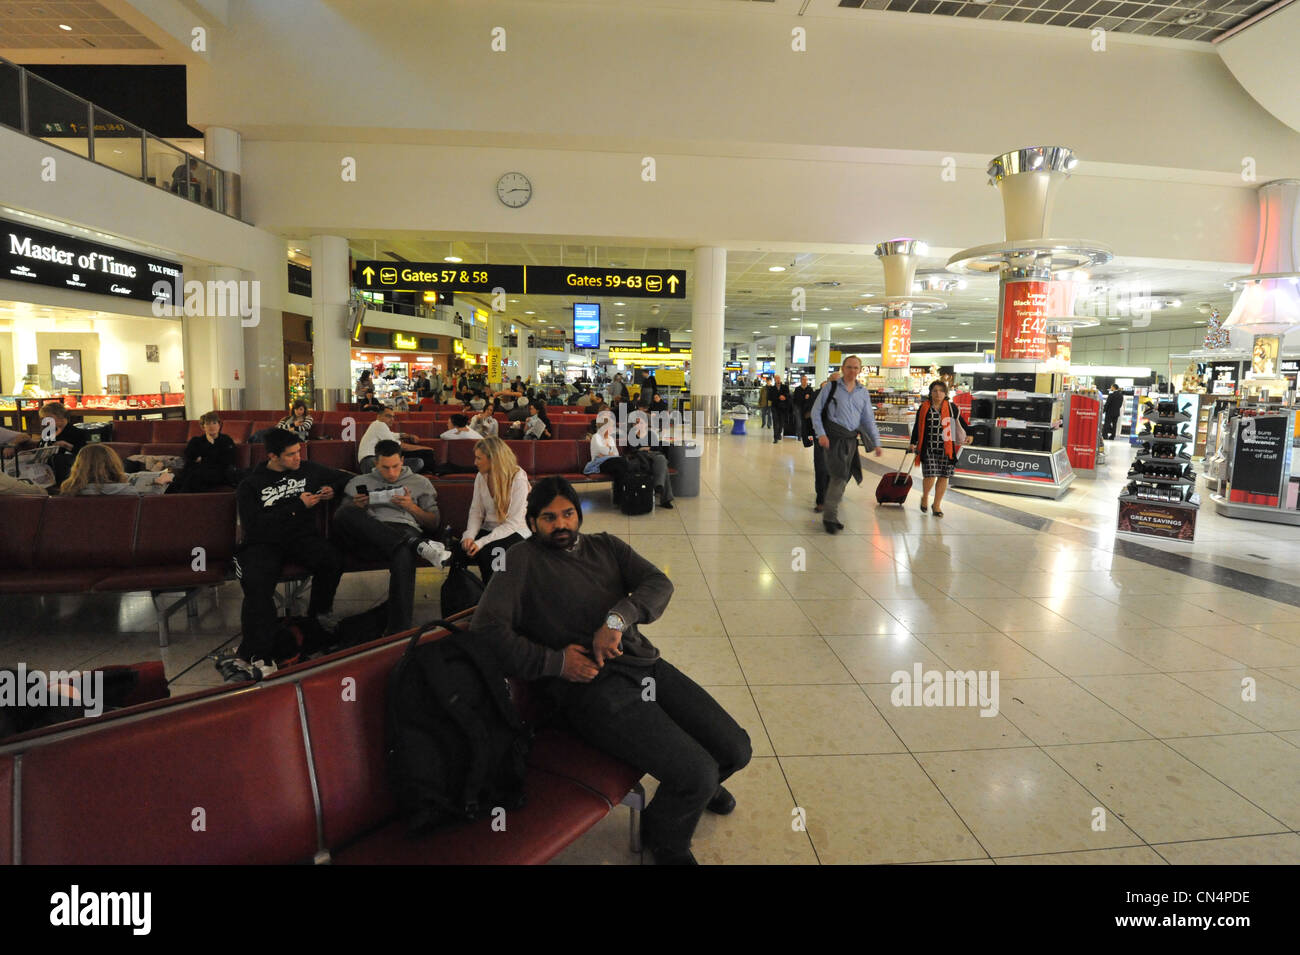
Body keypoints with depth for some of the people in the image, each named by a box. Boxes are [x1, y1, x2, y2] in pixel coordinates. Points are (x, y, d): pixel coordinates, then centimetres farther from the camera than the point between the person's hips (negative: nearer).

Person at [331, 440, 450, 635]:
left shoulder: (420, 483, 25)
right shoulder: (359, 482, 28)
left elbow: (434, 525, 19)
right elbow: (342, 519, 21)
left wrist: (412, 507, 2)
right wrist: (356, 508, 1)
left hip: (404, 530, -2)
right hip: (367, 537, 2)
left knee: (403, 554, -41)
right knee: (344, 514, -32)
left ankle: (399, 629, -48)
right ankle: (417, 545, -38)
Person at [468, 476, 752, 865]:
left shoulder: (605, 546, 17)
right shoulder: (524, 560, 2)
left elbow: (659, 583, 2)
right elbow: (486, 628, -10)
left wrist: (618, 618, -18)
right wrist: (555, 662, -13)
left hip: (646, 663, 6)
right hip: (591, 686, -6)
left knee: (736, 750, -1)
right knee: (696, 772, -19)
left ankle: (699, 786, 37)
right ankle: (664, 840, 16)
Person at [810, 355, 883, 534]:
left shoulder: (863, 393, 13)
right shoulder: (831, 387, 1)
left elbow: (868, 419, 16)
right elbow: (816, 411, 0)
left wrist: (876, 443, 9)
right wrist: (821, 434, -11)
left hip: (851, 439, 5)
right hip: (833, 437, -5)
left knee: (842, 477, 9)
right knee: (839, 475, -14)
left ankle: (830, 515, 21)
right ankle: (830, 517, -4)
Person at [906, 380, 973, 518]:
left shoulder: (951, 407, 5)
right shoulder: (924, 408, 3)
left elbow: (961, 421, 18)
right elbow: (917, 427, 7)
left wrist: (968, 434, 14)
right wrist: (913, 444, 5)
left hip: (946, 448, 2)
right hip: (929, 448, -2)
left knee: (943, 477, 3)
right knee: (930, 476, -10)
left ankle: (937, 505, 18)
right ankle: (925, 497, 21)